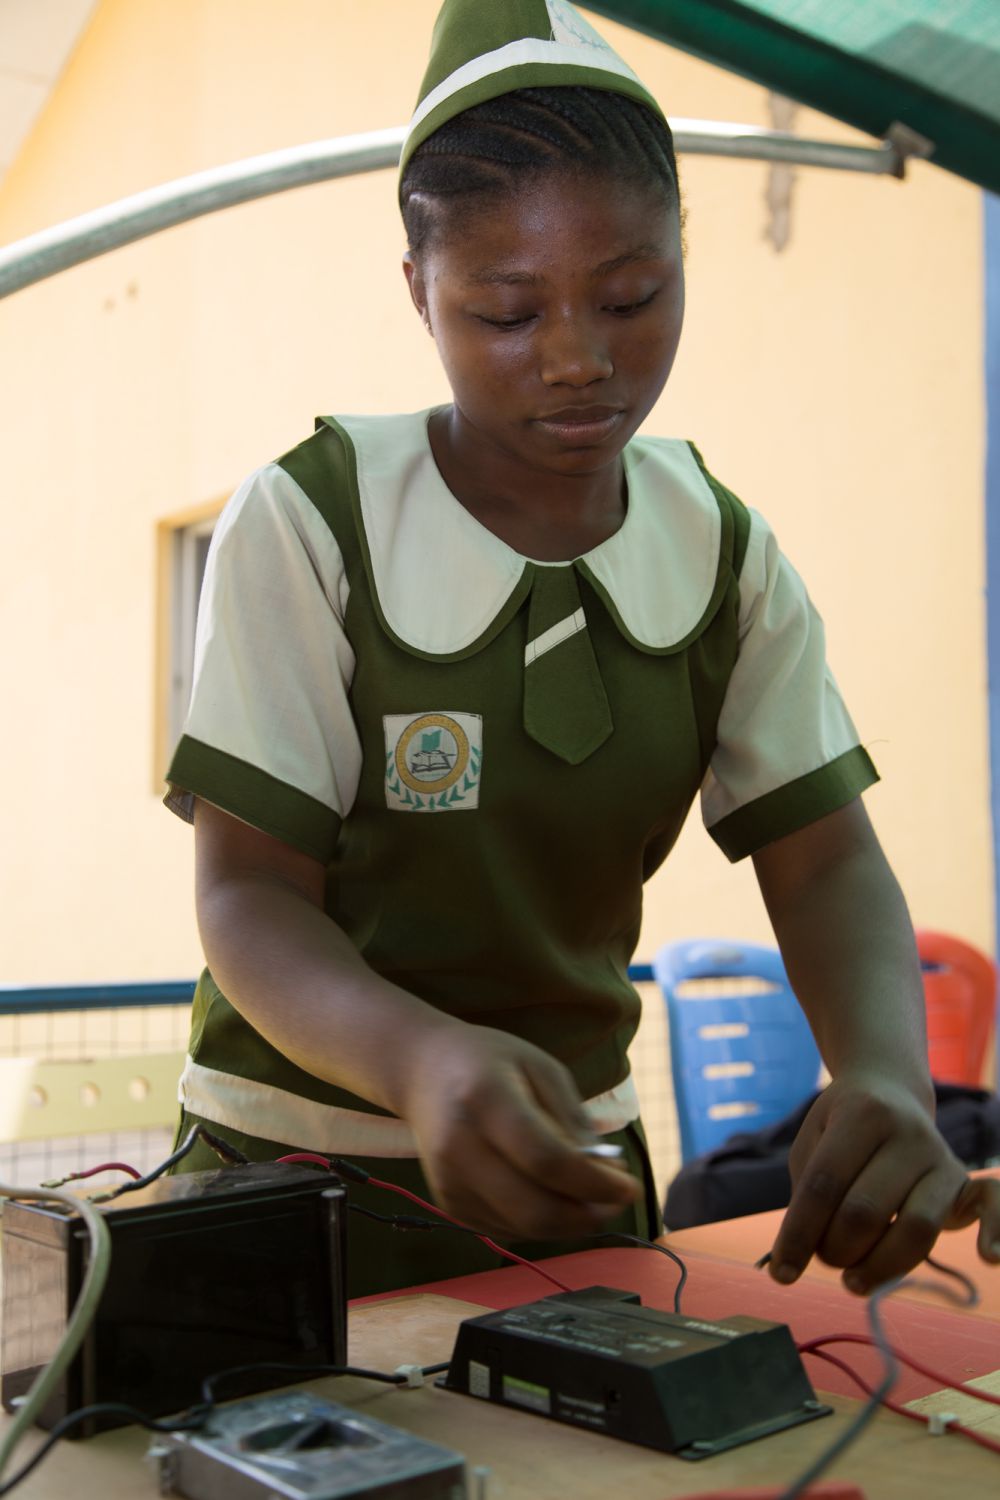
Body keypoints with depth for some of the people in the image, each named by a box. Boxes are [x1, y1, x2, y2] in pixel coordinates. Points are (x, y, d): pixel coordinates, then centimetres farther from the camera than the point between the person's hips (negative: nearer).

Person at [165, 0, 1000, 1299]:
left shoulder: (725, 554, -4)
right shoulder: (305, 526, -17)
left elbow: (826, 861, -8)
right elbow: (249, 895, -18)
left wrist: (887, 1079, -30)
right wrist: (425, 1060, -39)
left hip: (576, 1164, 4)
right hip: (306, 1165, -3)